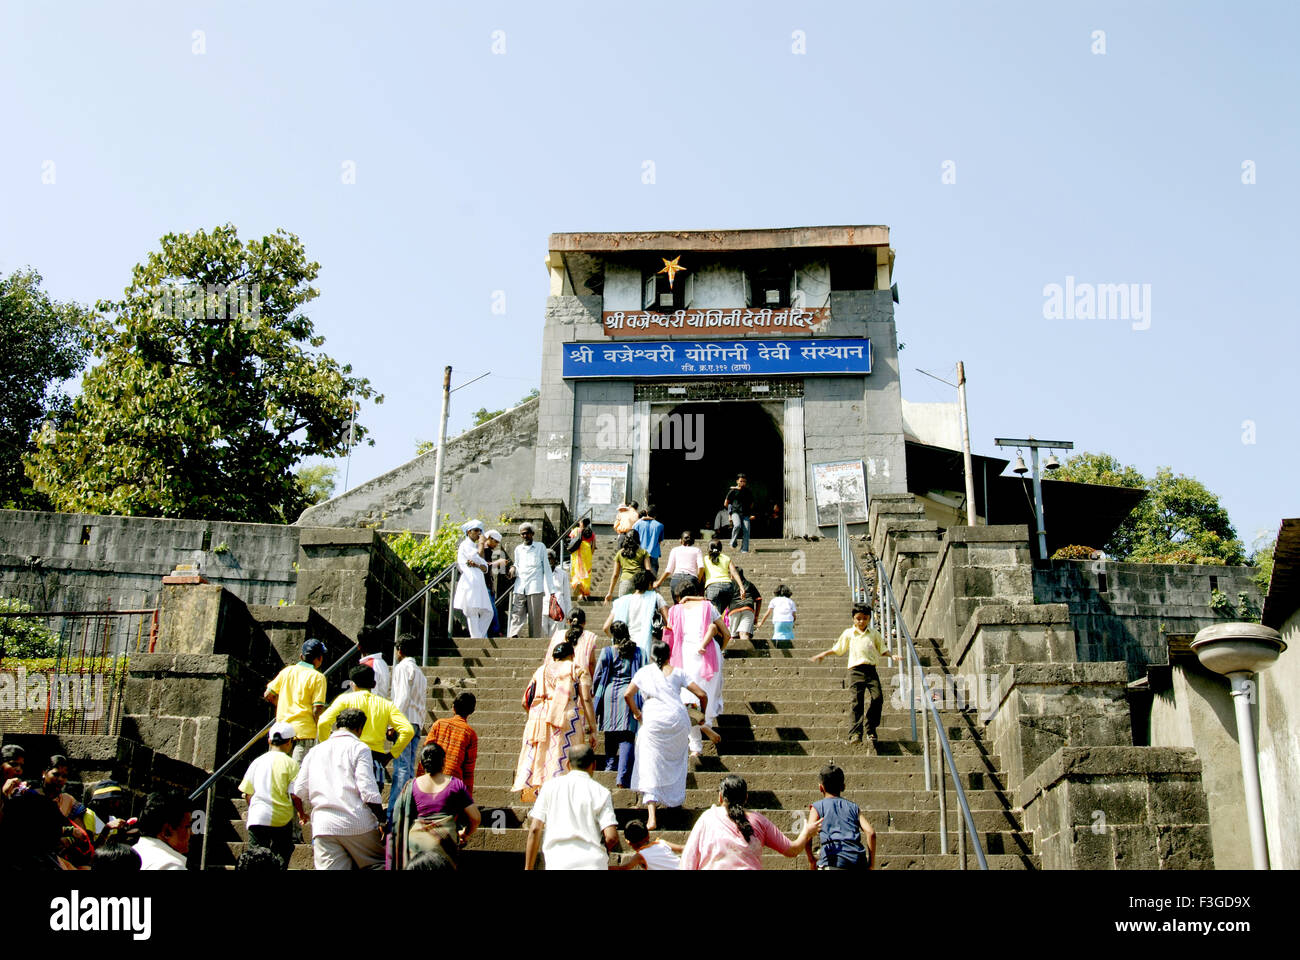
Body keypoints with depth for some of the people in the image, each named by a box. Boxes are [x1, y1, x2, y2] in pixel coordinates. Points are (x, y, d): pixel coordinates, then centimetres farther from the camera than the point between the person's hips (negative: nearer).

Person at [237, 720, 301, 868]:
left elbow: (247, 794, 11)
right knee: (282, 857, 13)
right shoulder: (290, 763, -3)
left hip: (257, 818, 2)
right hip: (282, 819, -2)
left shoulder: (257, 762, 9)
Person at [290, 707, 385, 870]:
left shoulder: (314, 751, 17)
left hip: (323, 826, 4)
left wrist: (302, 815, 35)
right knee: (379, 864, 11)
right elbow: (369, 792, -9)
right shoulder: (359, 748, 1)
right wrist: (382, 822, -2)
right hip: (358, 824, -4)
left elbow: (297, 792, 15)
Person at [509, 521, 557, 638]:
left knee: (535, 618, -6)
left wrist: (551, 591, 2)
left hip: (535, 588, -2)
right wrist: (513, 570, -2)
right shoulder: (518, 549, 18)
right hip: (520, 588, 2)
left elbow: (547, 569, 8)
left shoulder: (540, 547, 10)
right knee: (516, 615, -10)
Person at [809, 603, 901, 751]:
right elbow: (837, 649, 22)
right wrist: (822, 654, 16)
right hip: (856, 670, -1)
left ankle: (870, 728, 2)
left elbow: (882, 650, 20)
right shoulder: (848, 633, 13)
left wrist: (892, 656, 3)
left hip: (871, 669, 1)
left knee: (878, 697, -14)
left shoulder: (874, 633, 14)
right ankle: (855, 733, -13)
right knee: (857, 700, -13)